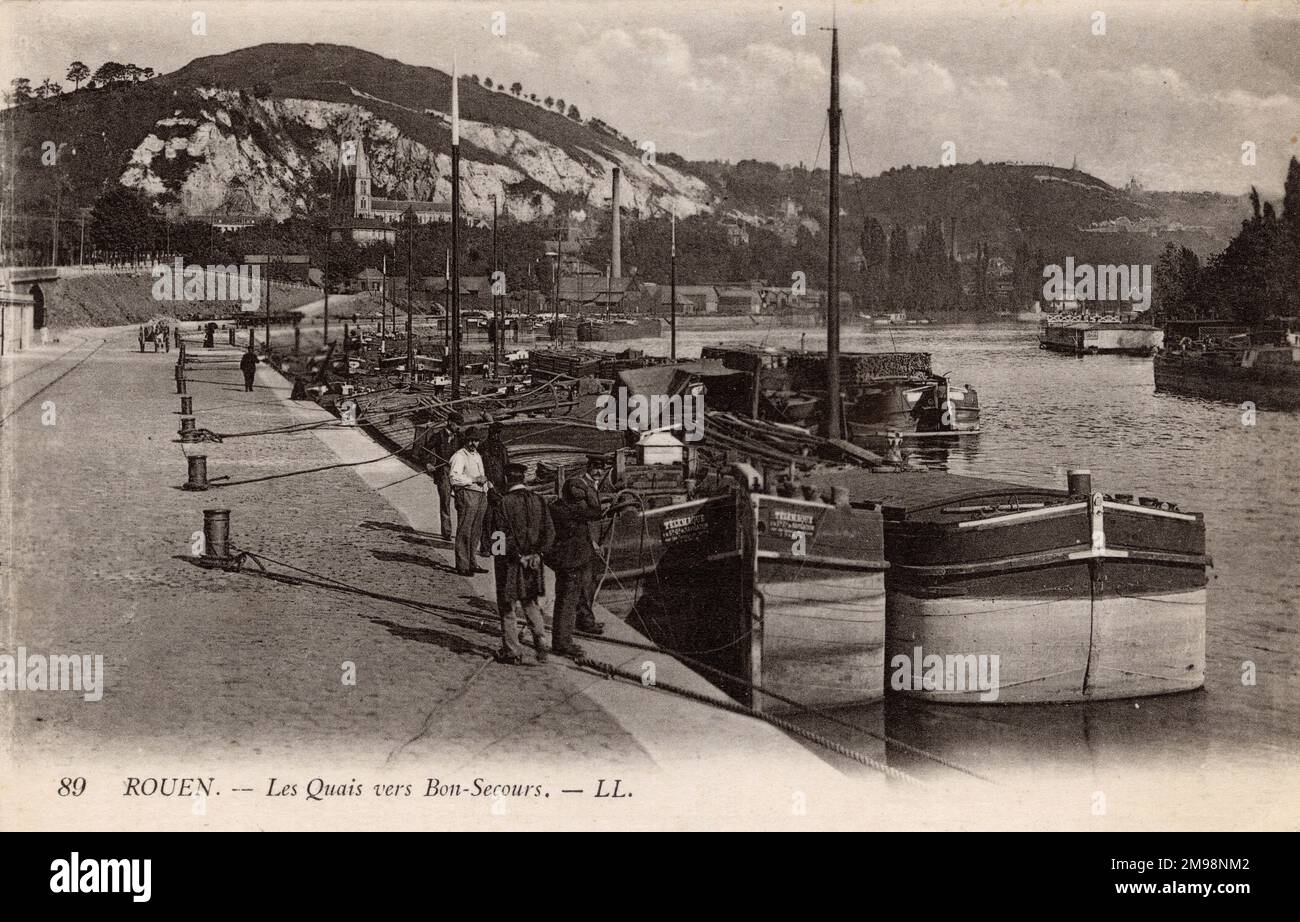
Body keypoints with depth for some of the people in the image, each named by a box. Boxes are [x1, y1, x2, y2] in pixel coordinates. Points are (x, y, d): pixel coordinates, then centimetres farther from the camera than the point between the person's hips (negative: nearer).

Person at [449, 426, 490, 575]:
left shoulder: (477, 455, 20)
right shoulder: (459, 456, -9)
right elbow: (454, 478, -22)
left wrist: (484, 479, 14)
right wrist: (474, 480, -19)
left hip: (480, 495, 9)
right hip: (467, 494, -9)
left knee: (476, 531, 12)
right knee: (464, 531, -6)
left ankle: (471, 562, 21)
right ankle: (462, 566, -3)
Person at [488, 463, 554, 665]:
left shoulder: (502, 503, -14)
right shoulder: (538, 501, 0)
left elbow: (500, 536, -18)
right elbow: (549, 532, -1)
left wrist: (517, 555, -11)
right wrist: (536, 553, -3)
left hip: (509, 564, -4)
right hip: (533, 562, 4)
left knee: (508, 608, 8)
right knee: (530, 604, 20)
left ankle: (513, 652, 13)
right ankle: (539, 642, 7)